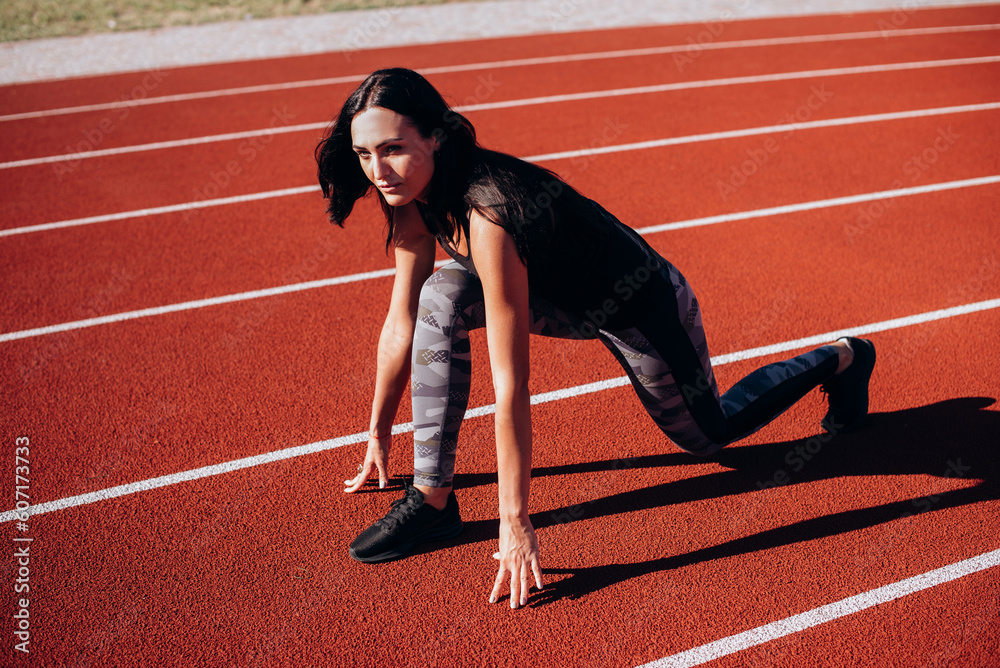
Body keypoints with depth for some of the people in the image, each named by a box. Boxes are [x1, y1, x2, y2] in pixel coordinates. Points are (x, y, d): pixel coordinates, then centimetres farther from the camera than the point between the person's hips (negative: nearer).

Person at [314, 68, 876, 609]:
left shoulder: (487, 214, -39)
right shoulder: (415, 194, -15)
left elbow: (511, 385, -38)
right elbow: (402, 323, -4)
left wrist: (516, 522, -33)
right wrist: (378, 436, 5)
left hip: (643, 307, -6)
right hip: (563, 297, 7)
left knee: (709, 432, 20)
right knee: (440, 299, -18)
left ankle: (841, 358, 44)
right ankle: (432, 501, -8)